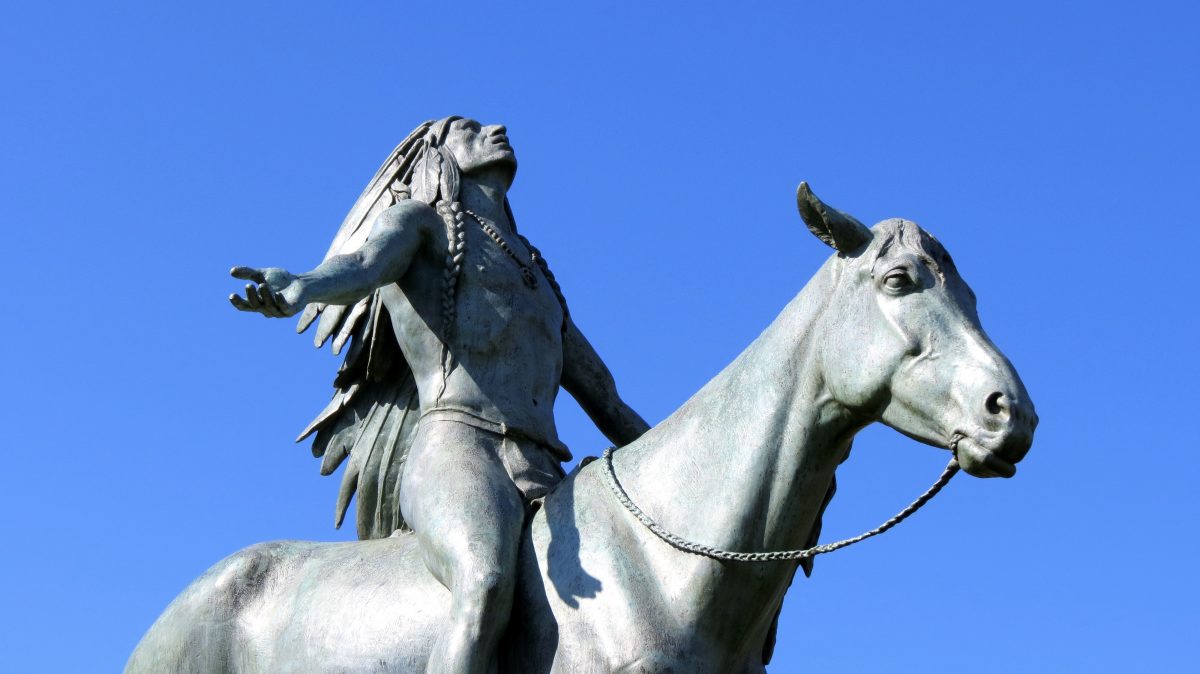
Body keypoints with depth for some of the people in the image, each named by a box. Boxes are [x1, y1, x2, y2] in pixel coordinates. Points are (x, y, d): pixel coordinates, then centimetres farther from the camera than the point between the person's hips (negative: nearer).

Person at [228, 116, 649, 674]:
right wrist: (297, 288, -30)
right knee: (486, 587, -37)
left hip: (544, 482, 7)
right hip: (455, 449, -6)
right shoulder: (414, 219, 19)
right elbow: (360, 264, -6)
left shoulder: (535, 279, 37)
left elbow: (605, 400, 39)